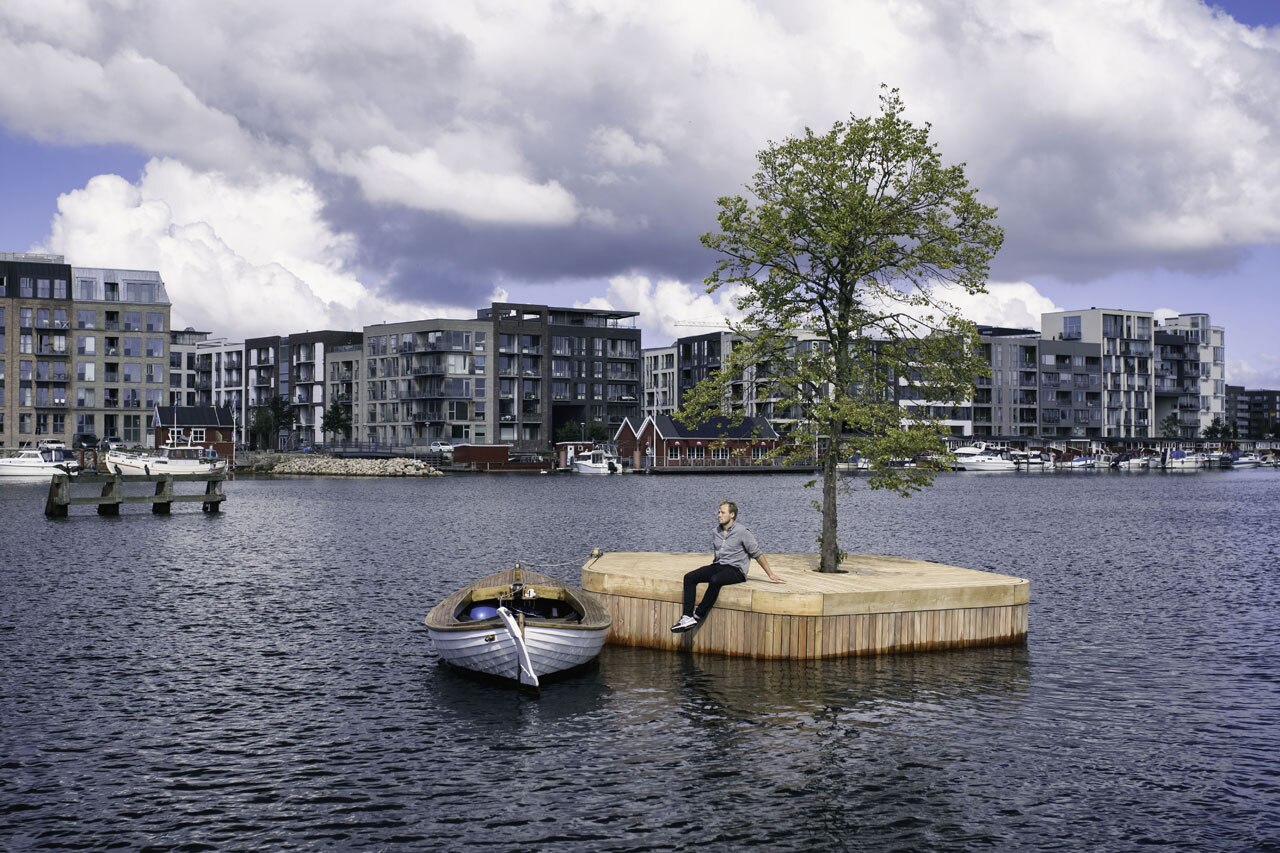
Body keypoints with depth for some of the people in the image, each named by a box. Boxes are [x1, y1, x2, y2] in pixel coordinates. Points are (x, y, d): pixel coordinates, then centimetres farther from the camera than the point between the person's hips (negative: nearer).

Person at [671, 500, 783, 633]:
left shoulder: (743, 531, -8)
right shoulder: (716, 532, 11)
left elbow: (757, 554, -4)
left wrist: (771, 575, -1)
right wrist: (708, 568, 11)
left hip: (736, 570, -7)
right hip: (718, 566, 7)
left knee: (715, 580, -37)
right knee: (689, 578, -15)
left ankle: (698, 616, -27)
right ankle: (687, 617, -25)